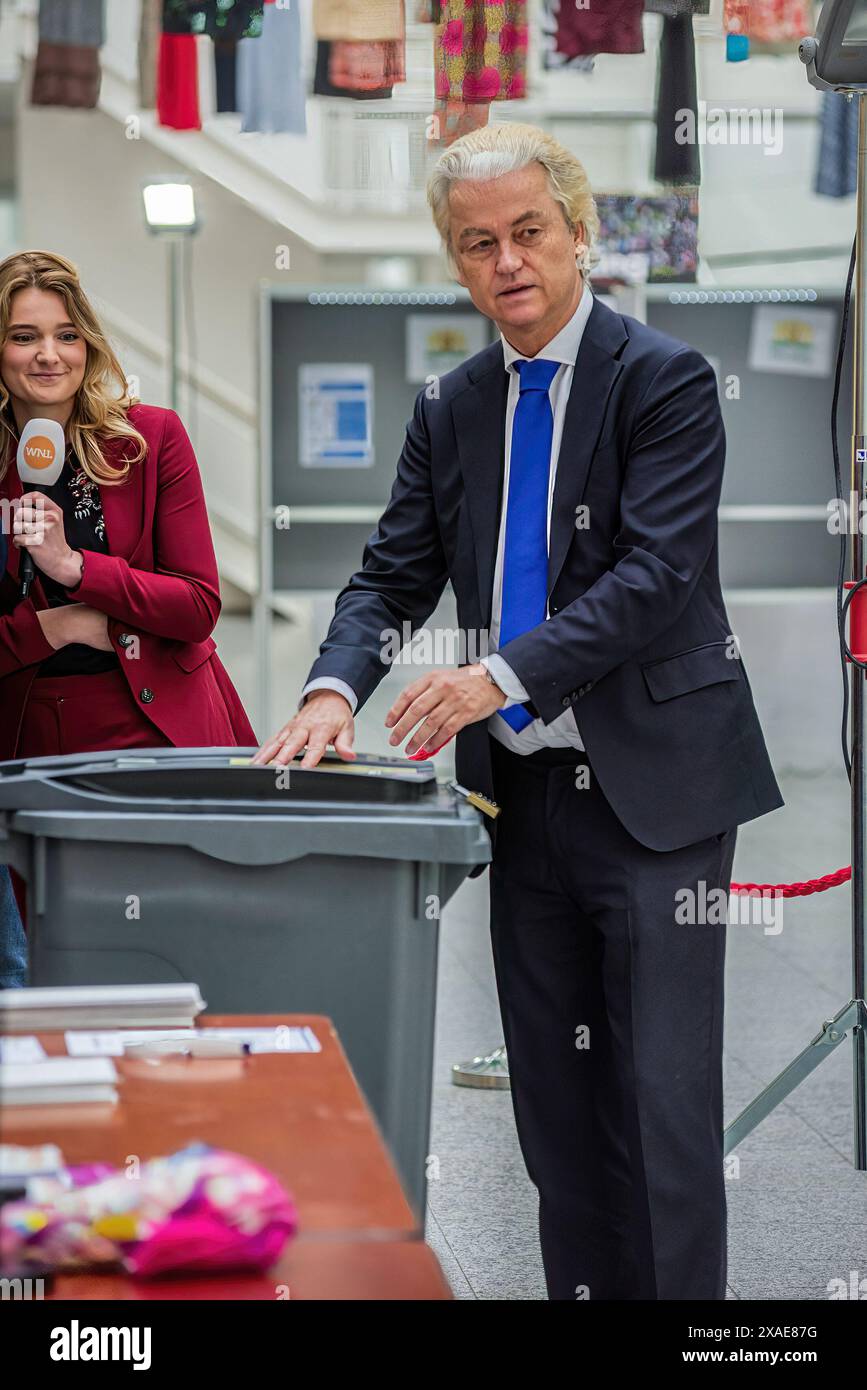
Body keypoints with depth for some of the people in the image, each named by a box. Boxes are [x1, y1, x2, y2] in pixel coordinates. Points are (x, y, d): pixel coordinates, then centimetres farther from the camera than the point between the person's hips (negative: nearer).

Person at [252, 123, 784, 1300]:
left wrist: (506, 675, -27)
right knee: (554, 1100, 11)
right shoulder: (450, 410, 11)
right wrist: (335, 688, -11)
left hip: (653, 791, -6)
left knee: (664, 1100, -5)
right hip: (524, 793, 6)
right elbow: (392, 576, 9)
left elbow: (656, 576, -18)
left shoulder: (665, 380, -8)